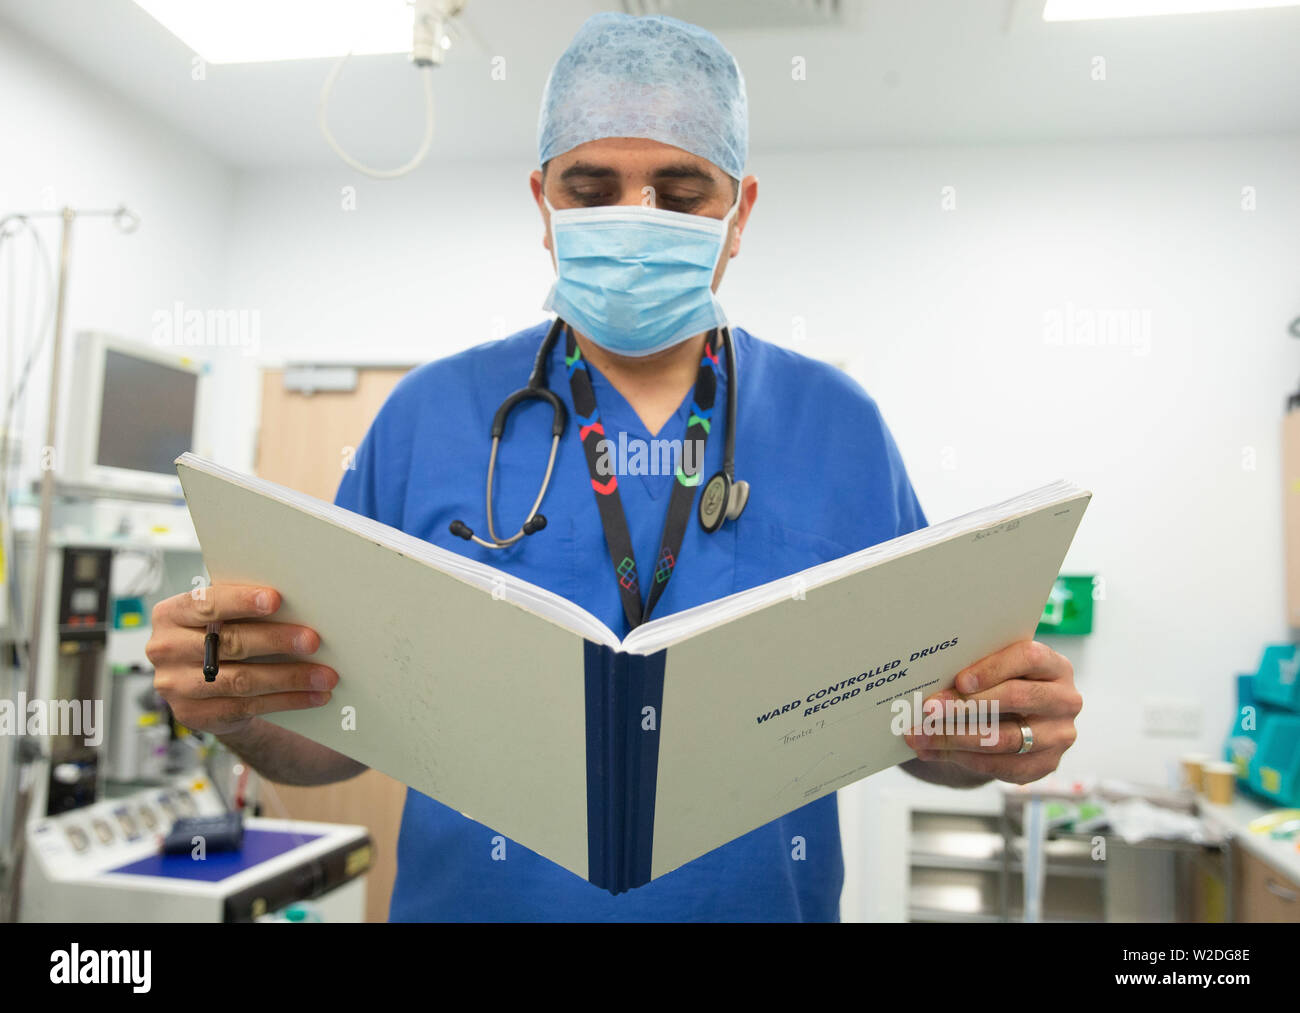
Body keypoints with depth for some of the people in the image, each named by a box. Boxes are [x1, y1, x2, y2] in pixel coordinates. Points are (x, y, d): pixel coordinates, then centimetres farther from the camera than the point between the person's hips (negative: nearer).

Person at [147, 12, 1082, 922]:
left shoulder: (840, 425, -4)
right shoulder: (429, 414, -6)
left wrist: (1008, 730, -20)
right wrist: (234, 706, -23)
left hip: (761, 896, 1)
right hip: (469, 895, 0)